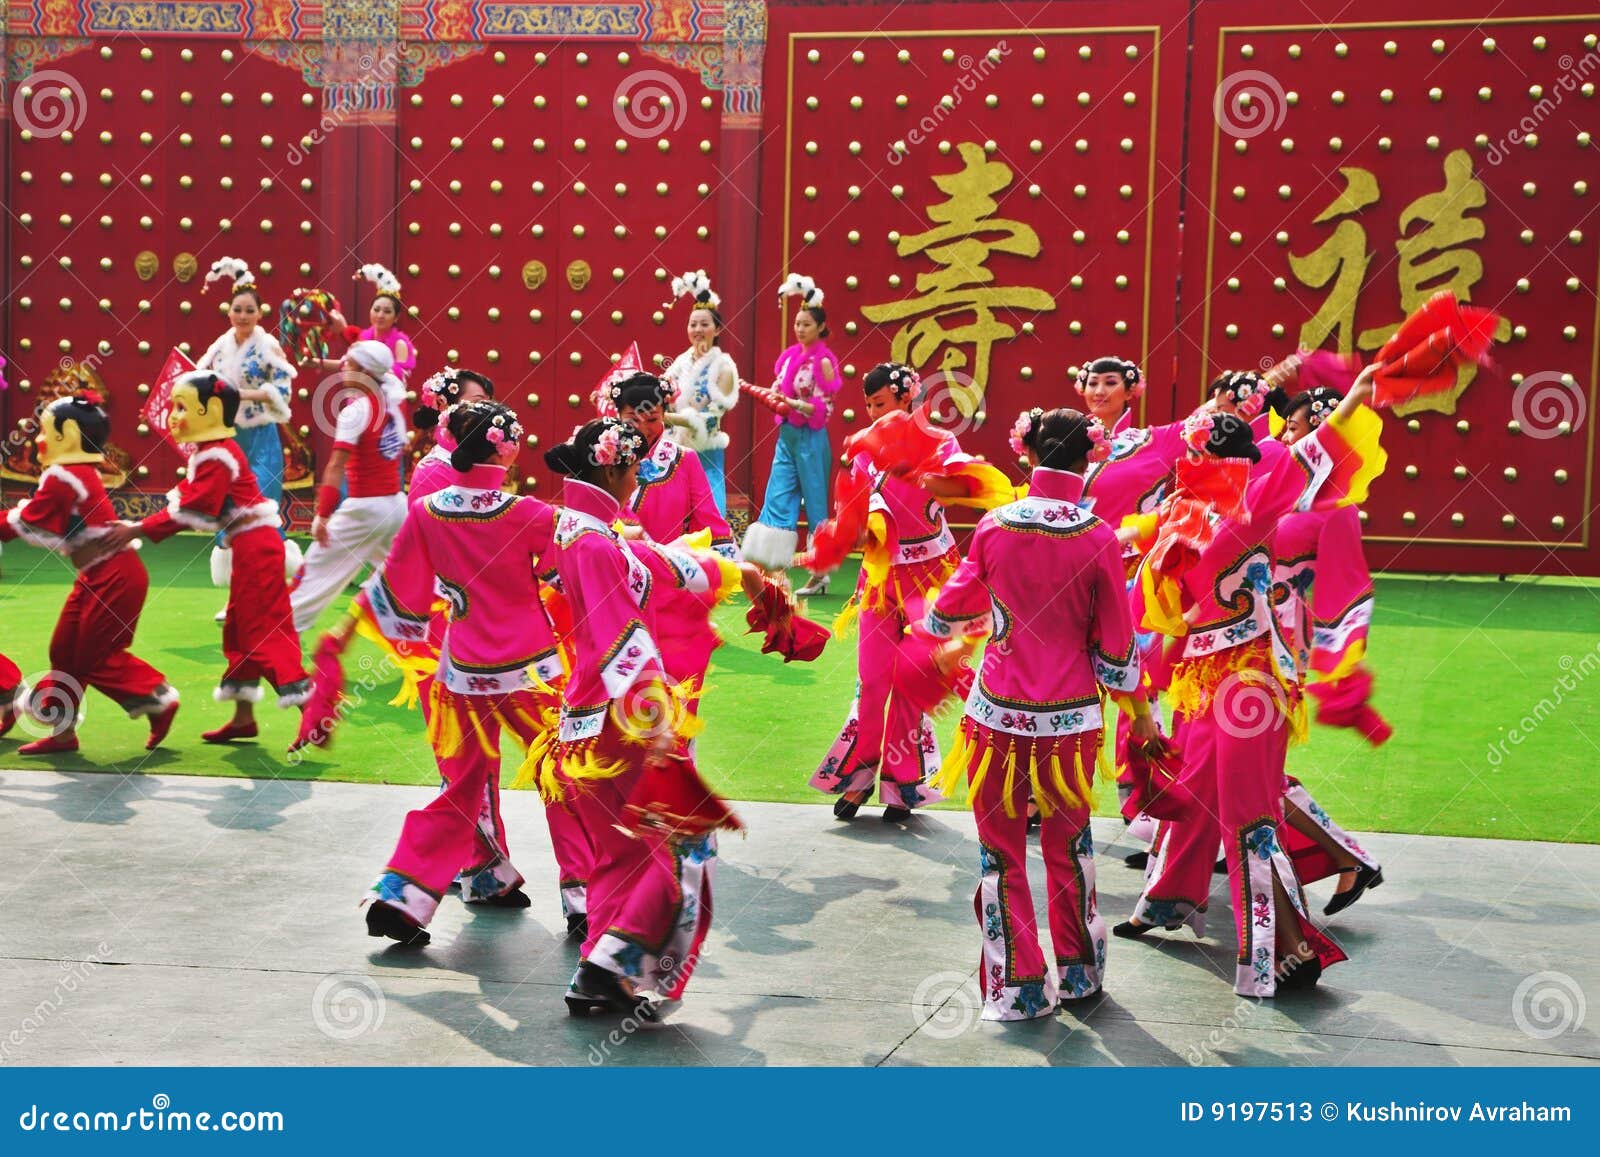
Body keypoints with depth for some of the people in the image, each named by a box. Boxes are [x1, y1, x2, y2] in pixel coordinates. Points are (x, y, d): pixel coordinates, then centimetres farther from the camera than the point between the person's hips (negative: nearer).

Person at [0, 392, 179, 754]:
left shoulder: (64, 478, -16)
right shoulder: (80, 473, 13)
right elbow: (38, 519, 13)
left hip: (114, 577, -10)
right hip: (98, 577, 10)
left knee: (96, 657, -3)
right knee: (65, 650, 12)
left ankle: (159, 701, 6)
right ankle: (62, 731, 17)